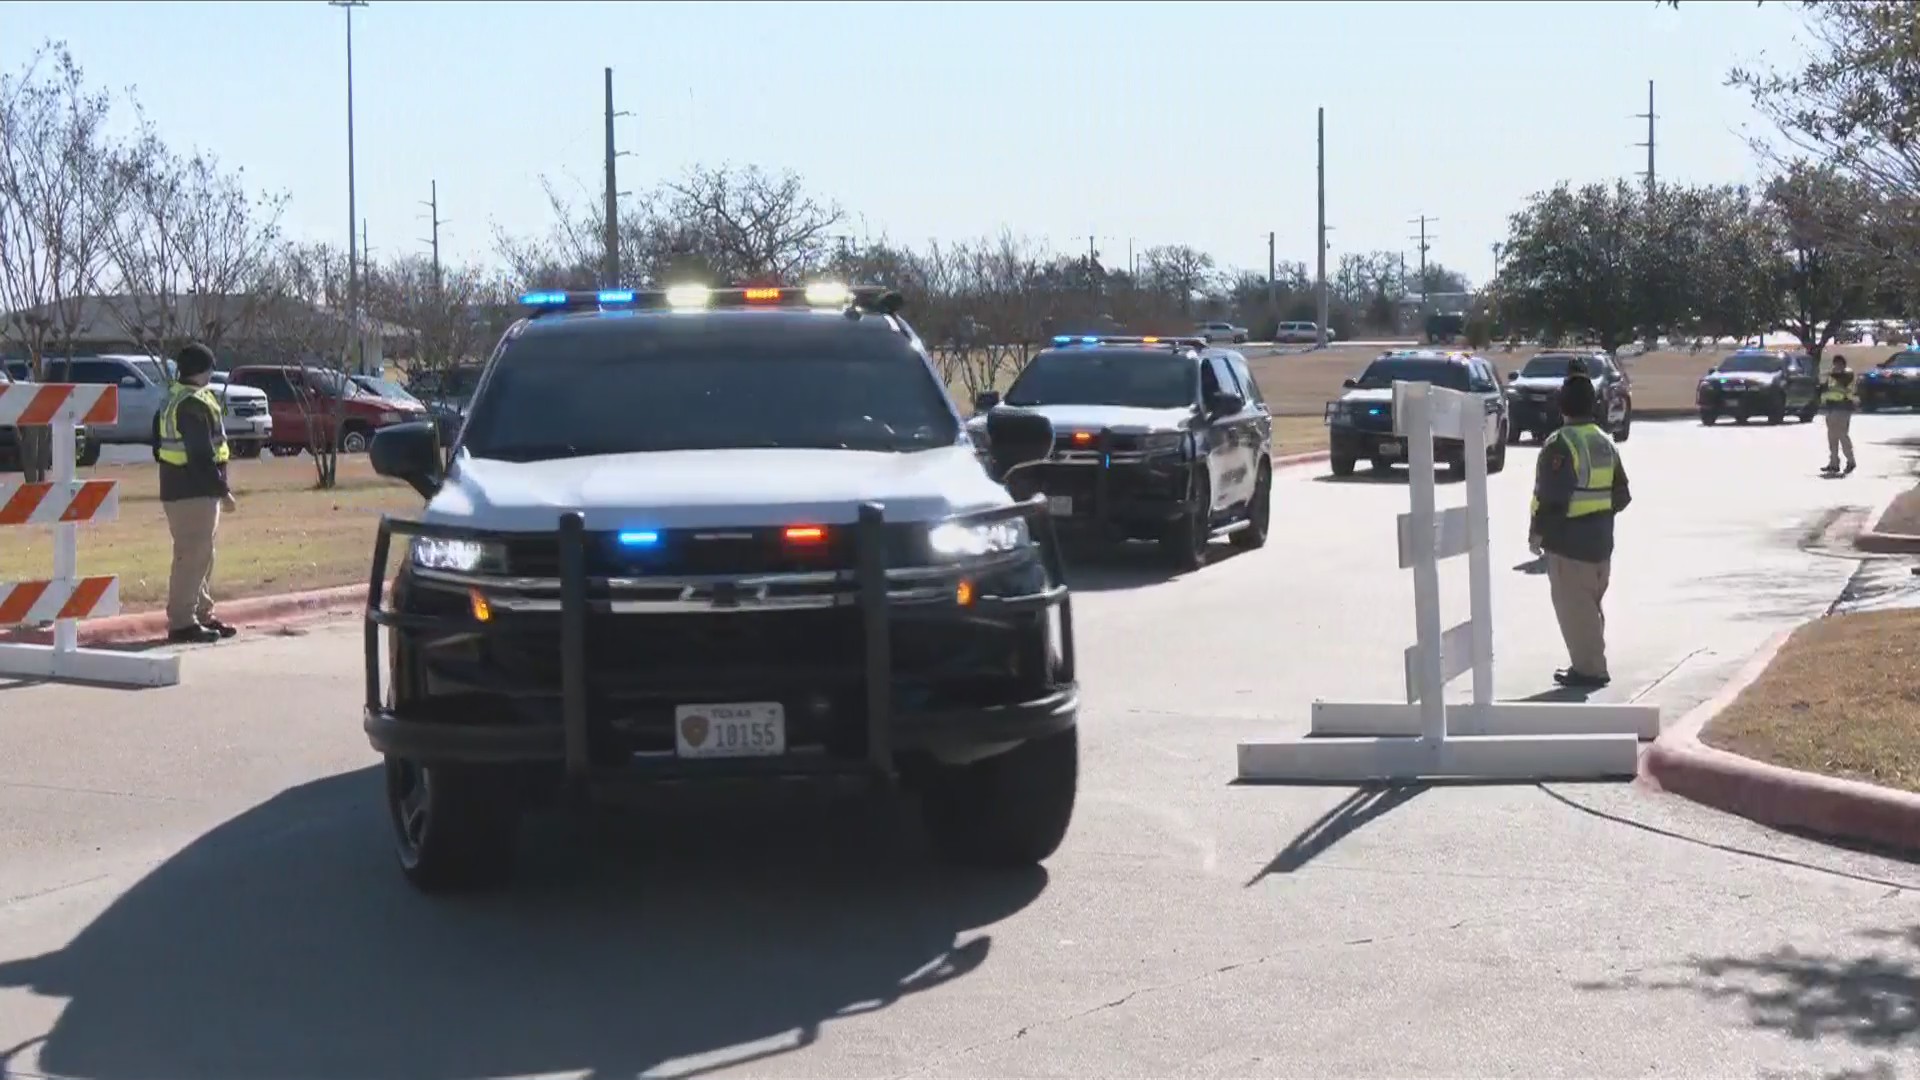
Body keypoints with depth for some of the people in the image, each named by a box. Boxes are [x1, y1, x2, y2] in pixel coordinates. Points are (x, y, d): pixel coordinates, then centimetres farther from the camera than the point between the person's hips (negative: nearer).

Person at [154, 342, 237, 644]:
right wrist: (223, 491, -18)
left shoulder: (172, 402, 16)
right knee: (193, 556, -8)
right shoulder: (195, 405, -17)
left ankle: (202, 615, 24)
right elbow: (201, 455, -22)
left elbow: (158, 448, 21)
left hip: (177, 488, 11)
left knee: (200, 555, 17)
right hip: (195, 491, -11)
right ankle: (181, 622, -7)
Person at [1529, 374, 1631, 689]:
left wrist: (1537, 531, -10)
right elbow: (1621, 495, 14)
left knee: (1574, 606, -3)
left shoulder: (1560, 444, -16)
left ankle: (1589, 669, -3)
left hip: (1568, 540, -8)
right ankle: (1590, 664, 23)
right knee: (1590, 604, 17)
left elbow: (1551, 497, -20)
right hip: (1600, 537, 8)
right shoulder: (1605, 443, 11)